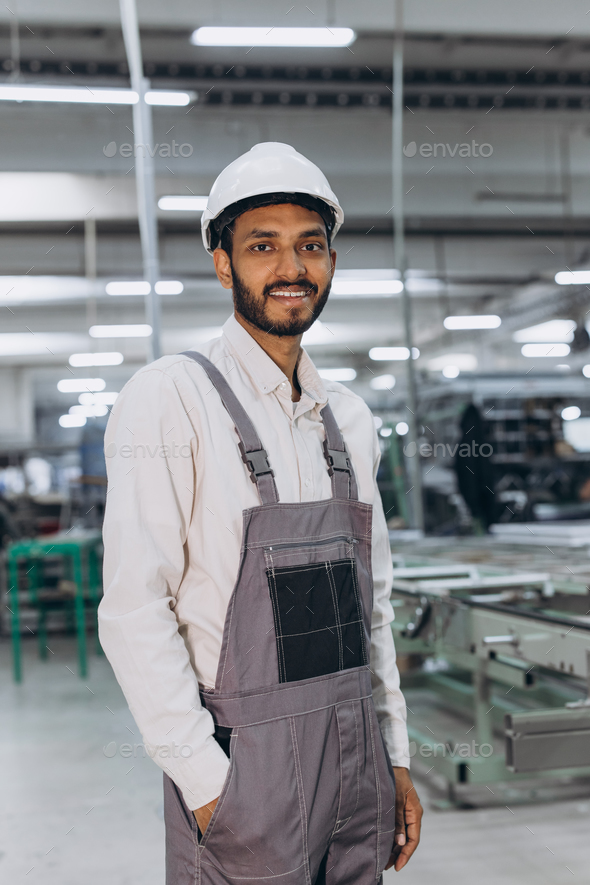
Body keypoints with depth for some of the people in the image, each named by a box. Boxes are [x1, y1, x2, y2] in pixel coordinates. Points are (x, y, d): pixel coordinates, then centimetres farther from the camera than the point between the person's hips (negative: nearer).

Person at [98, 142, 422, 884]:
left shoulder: (347, 417, 9)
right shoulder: (169, 399, -11)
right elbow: (134, 613, -15)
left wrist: (395, 758, 12)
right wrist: (209, 787, -17)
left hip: (358, 754, 6)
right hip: (244, 764, -6)